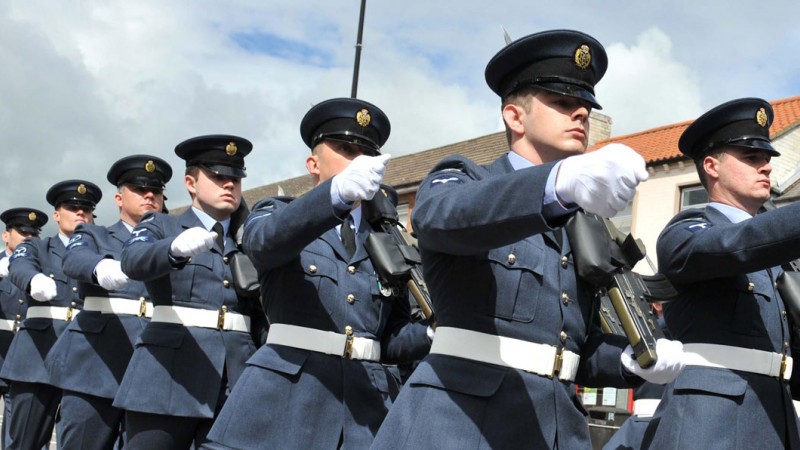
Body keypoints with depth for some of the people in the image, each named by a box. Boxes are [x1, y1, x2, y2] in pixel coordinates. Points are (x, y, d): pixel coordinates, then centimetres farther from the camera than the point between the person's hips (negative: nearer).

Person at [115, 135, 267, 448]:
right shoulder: (160, 226, 8)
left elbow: (262, 316, 15)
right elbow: (133, 261, -15)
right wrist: (176, 248, -35)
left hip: (237, 383, 3)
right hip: (168, 378, -3)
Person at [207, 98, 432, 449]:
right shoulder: (276, 213, 9)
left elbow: (392, 338, 14)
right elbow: (265, 239, -17)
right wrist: (339, 190, -34)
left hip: (367, 409, 3)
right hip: (284, 403, -3)